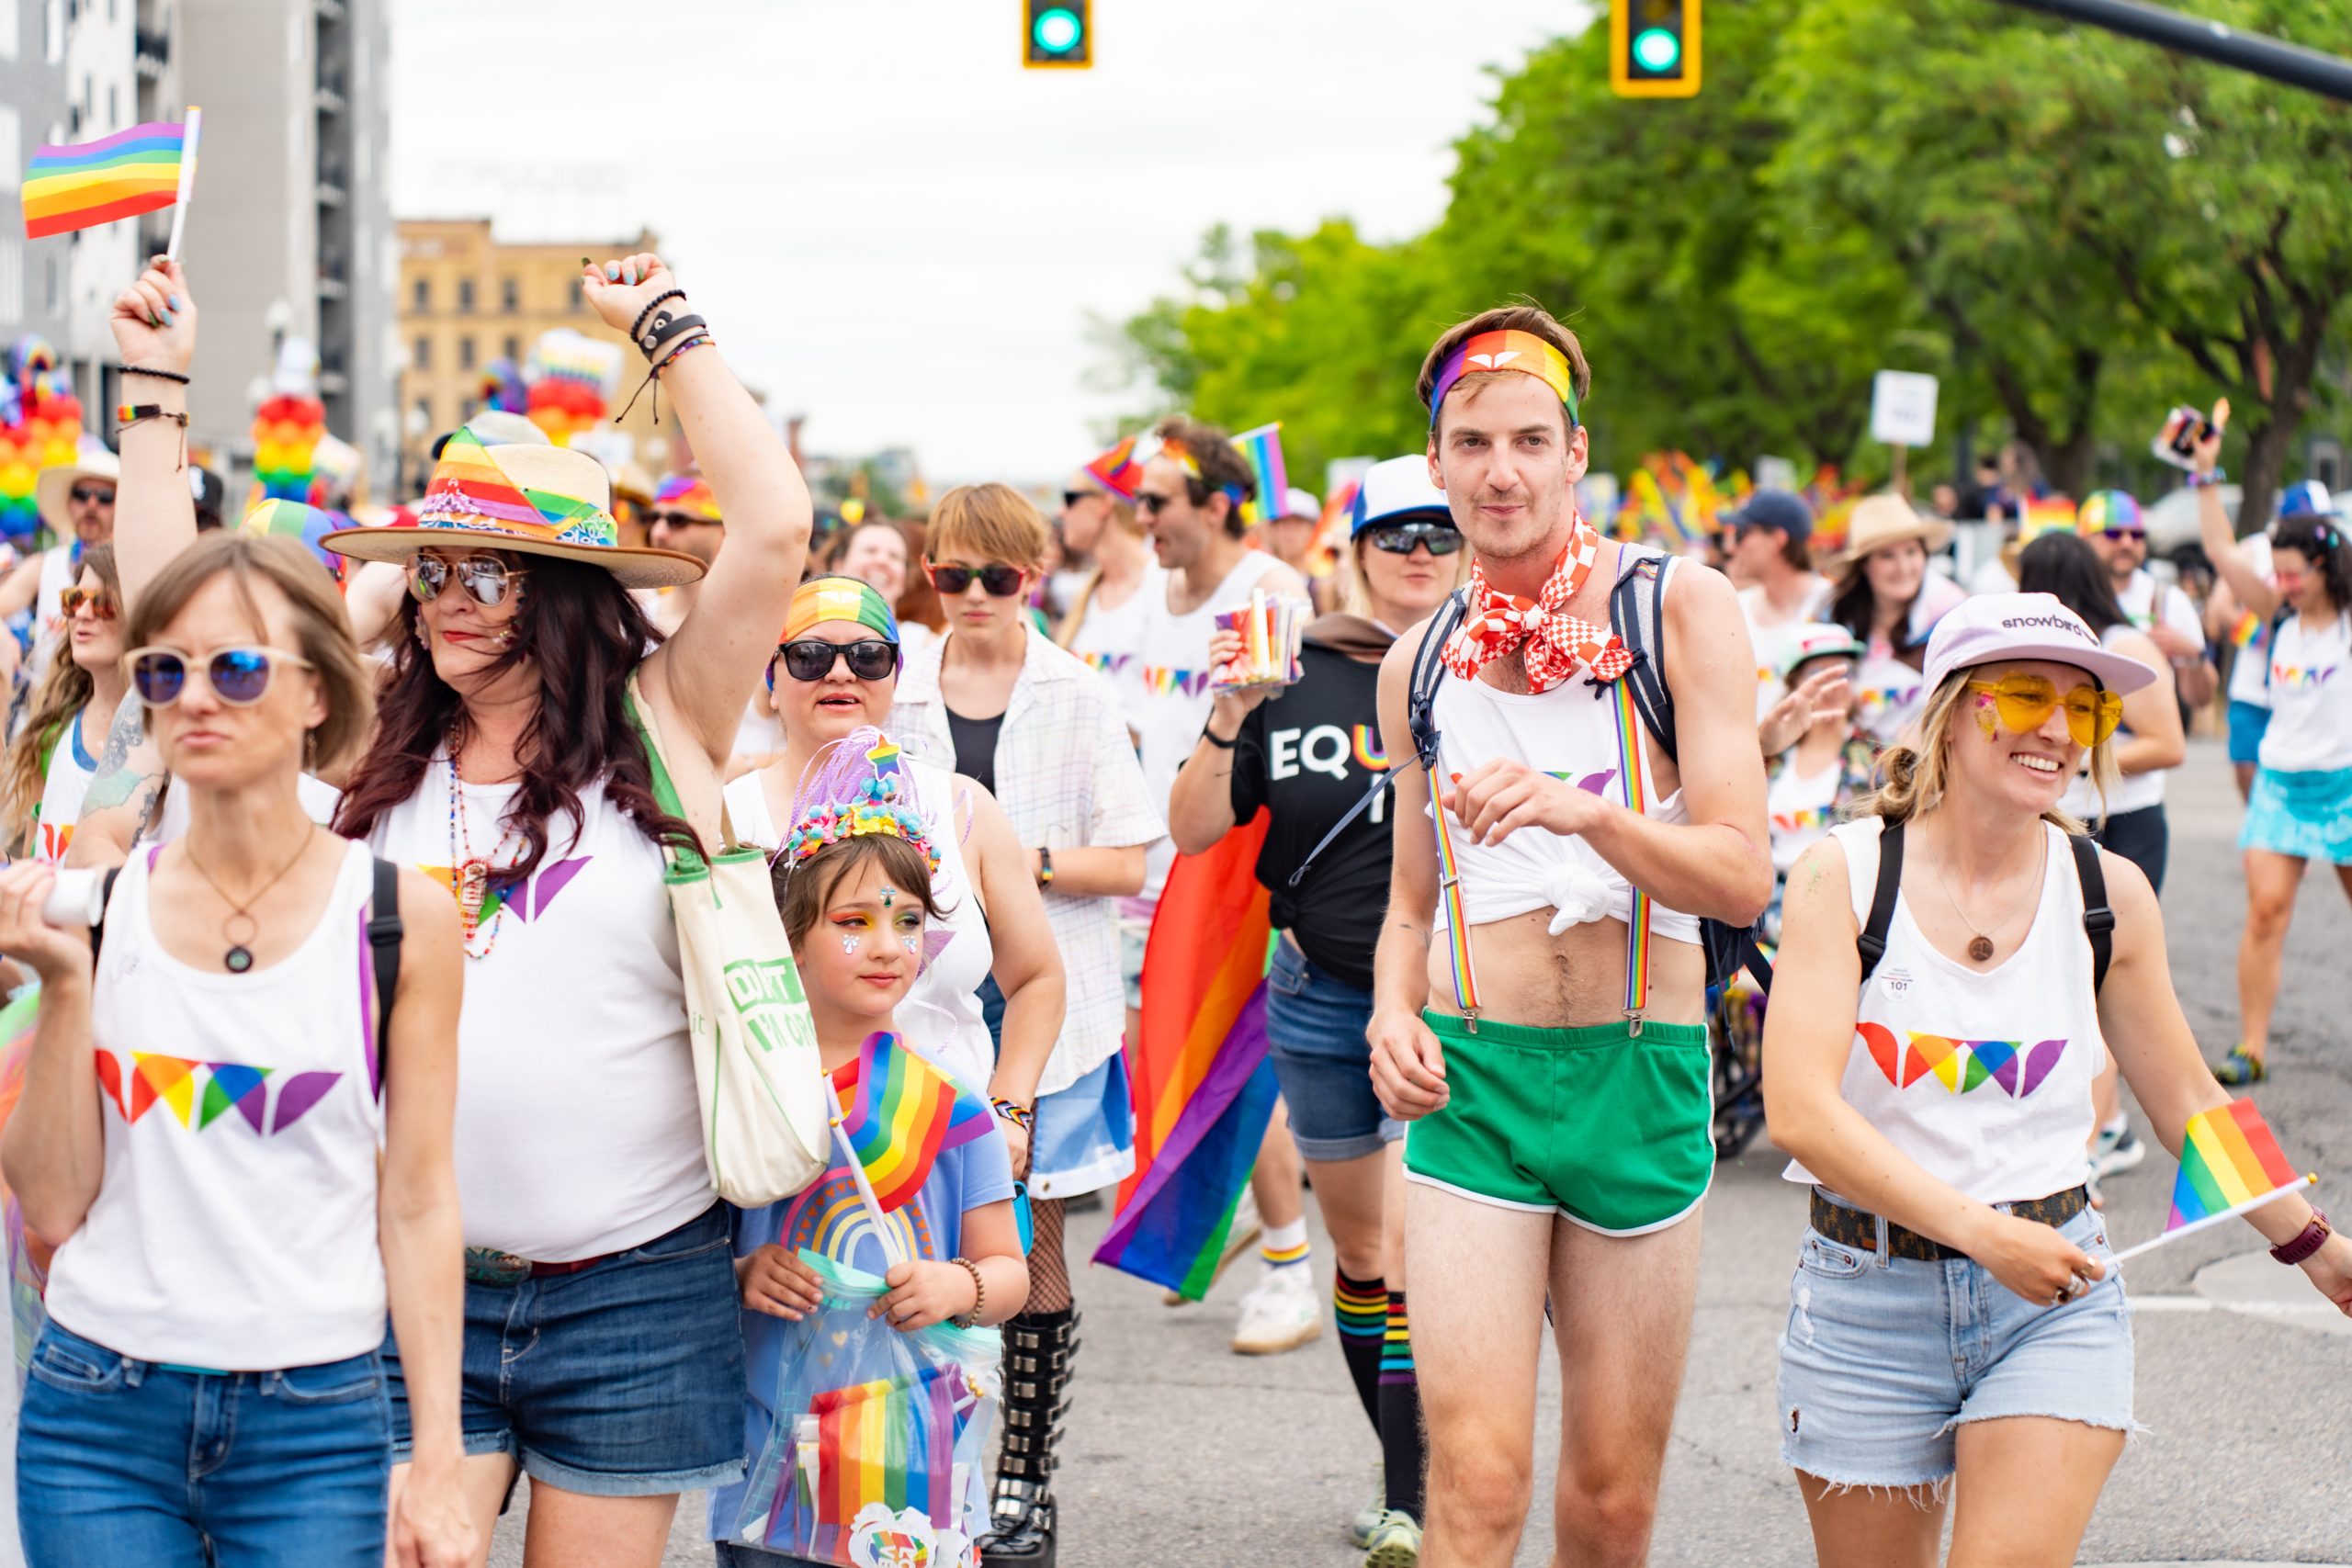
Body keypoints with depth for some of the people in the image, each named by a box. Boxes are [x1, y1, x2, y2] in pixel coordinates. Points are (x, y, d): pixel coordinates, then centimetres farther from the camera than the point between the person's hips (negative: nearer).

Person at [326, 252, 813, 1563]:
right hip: (419, 1283, 1)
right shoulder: (372, 755, 5)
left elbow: (775, 524, -9)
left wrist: (666, 325, -2)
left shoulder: (661, 727, -1)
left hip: (636, 1291, -1)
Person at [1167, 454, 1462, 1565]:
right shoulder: (1297, 677, 2)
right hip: (1321, 995, 3)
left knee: (1415, 1245, -13)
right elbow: (1194, 830, 1)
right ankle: (1406, 1473, 29)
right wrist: (1226, 721, -13)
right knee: (1358, 1251, 14)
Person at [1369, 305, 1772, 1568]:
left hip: (1641, 1080, -2)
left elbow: (1741, 878, -10)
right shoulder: (1418, 665, 11)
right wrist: (1391, 1014, 1)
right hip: (1469, 1082, 2)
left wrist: (1586, 810, -27)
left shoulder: (1679, 610, -3)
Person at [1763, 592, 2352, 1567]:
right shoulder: (1845, 875, -7)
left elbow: (2187, 1103, 16)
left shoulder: (2107, 894, 2)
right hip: (1866, 1296, -1)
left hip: (2054, 1301, 1)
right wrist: (1982, 1231, -22)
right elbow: (1799, 1113, -16)